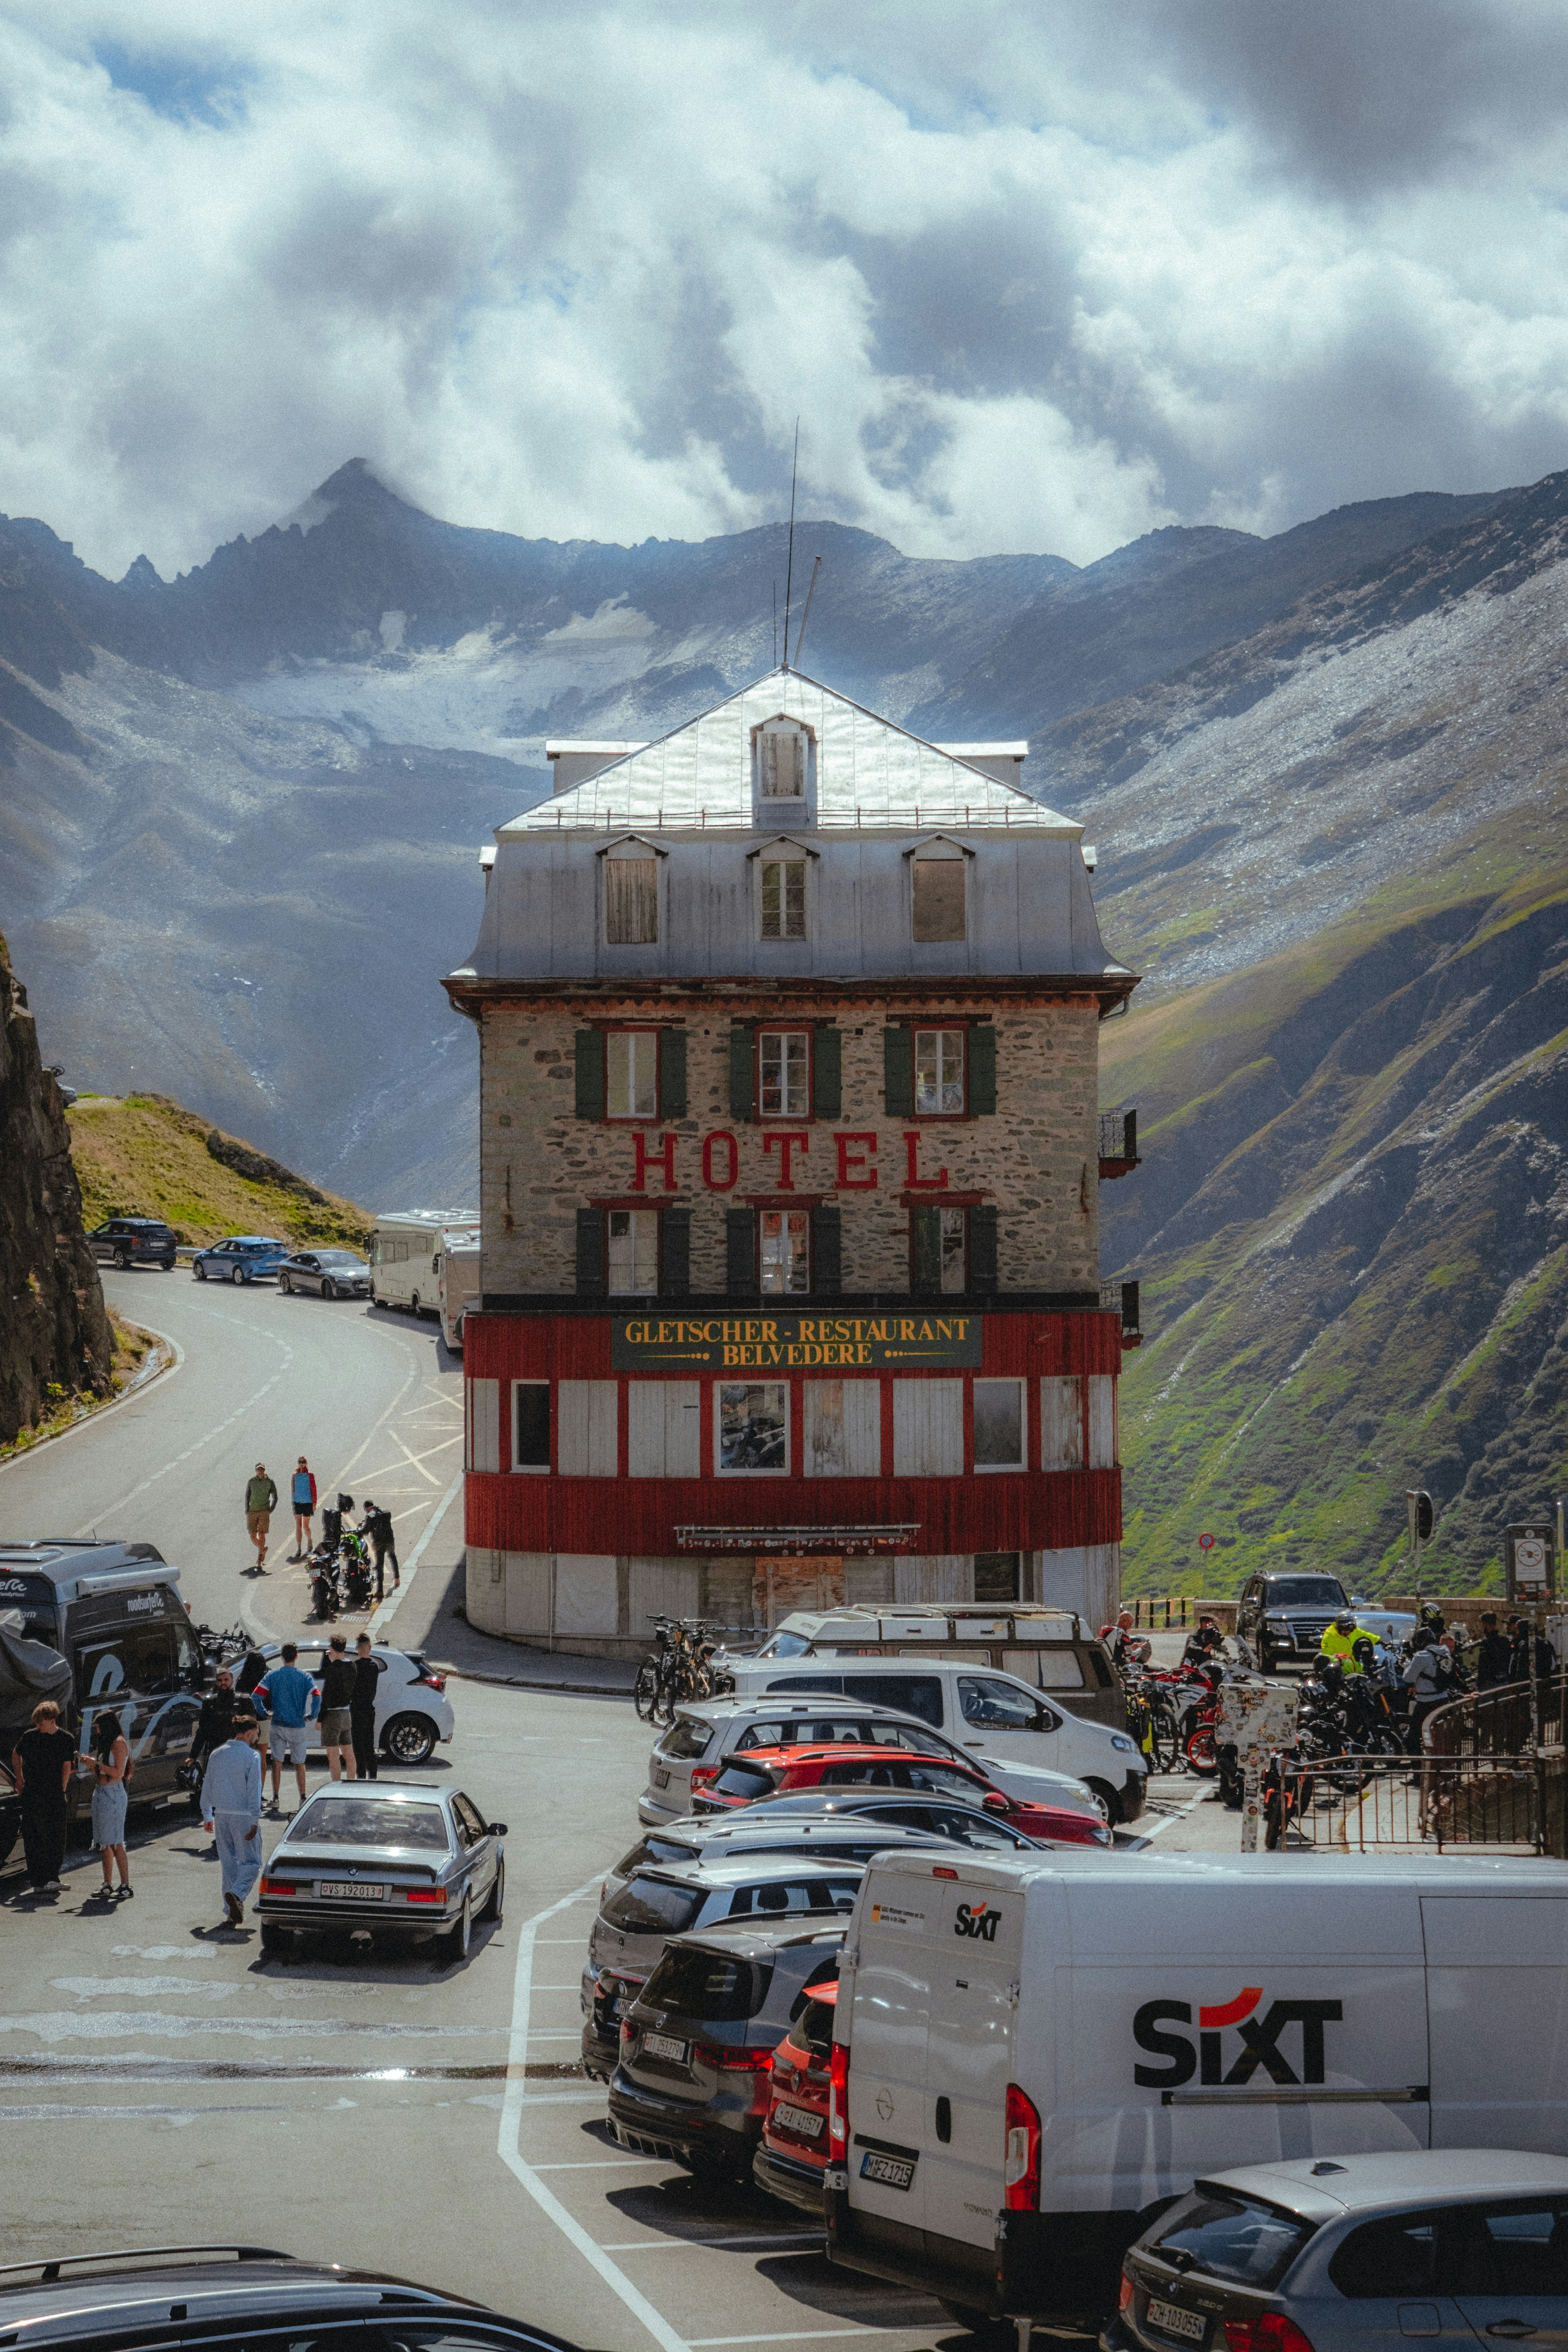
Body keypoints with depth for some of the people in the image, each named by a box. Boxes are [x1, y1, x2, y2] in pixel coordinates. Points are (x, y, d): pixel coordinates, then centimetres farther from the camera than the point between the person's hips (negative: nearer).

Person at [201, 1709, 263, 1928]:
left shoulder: (217, 1755, 7)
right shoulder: (251, 1756, -10)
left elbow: (207, 1787, 13)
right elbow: (254, 1791, -13)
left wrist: (207, 1816, 22)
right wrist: (255, 1822, -12)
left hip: (221, 1816, 6)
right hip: (243, 1816, -5)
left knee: (229, 1863, 12)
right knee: (251, 1863, 2)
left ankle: (233, 1913, 12)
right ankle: (237, 1894, -24)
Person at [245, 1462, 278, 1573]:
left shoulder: (269, 1482, 1)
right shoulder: (251, 1481, 5)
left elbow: (275, 1498, 8)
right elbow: (247, 1496, 12)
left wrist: (271, 1510, -2)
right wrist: (247, 1511, 3)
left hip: (264, 1511, -2)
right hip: (252, 1511, 2)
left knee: (261, 1535, -11)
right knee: (253, 1536, 1)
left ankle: (259, 1562, -10)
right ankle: (263, 1549, 33)